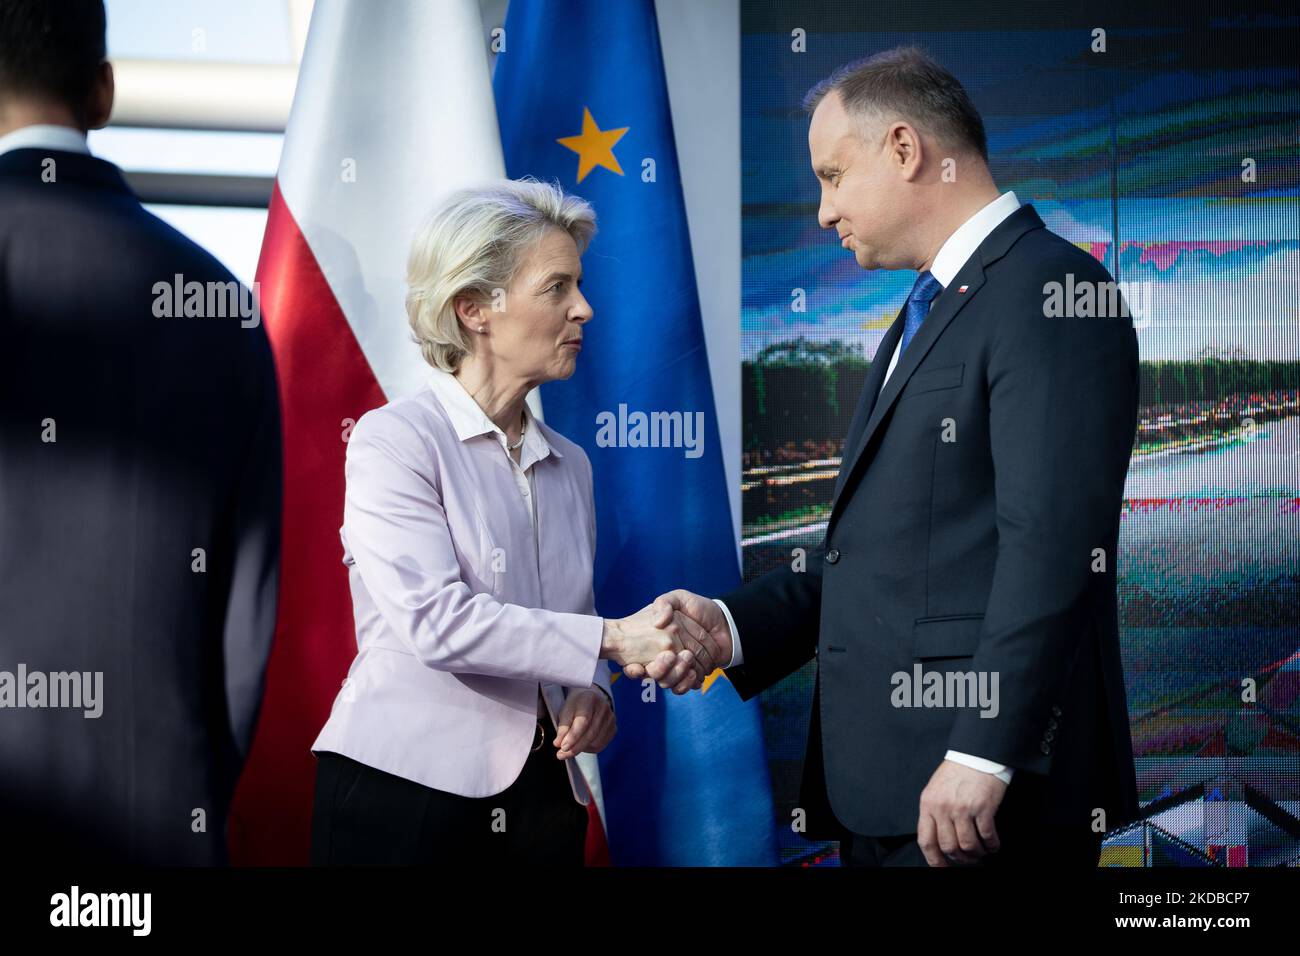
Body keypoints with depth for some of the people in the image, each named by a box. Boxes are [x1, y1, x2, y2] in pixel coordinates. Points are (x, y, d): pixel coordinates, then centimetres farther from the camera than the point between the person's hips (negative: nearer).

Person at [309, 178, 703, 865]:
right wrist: (612, 640, -20)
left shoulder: (568, 464, 13)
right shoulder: (393, 440, -7)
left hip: (541, 798, 6)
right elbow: (434, 617, -20)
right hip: (407, 787, -6)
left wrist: (588, 694, -1)